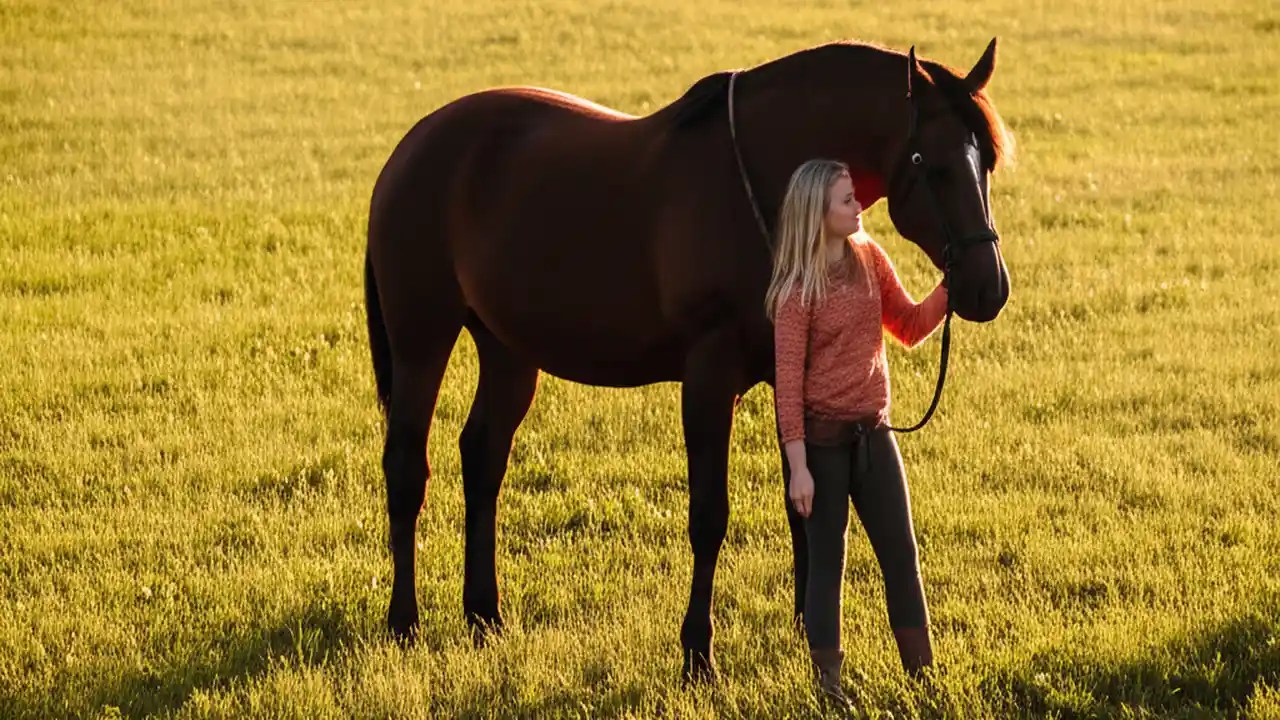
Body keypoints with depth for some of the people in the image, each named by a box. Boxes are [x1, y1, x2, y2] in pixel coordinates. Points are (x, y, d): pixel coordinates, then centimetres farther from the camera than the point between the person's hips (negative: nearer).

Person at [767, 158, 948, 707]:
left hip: (873, 433, 6)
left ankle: (923, 677, 13)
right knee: (827, 562, 2)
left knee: (902, 559, 7)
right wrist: (798, 467, -19)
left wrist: (951, 282, -2)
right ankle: (829, 684, 9)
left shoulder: (869, 259, 4)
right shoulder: (798, 288, -13)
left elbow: (911, 328, 14)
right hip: (823, 436, -6)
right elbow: (788, 379, -14)